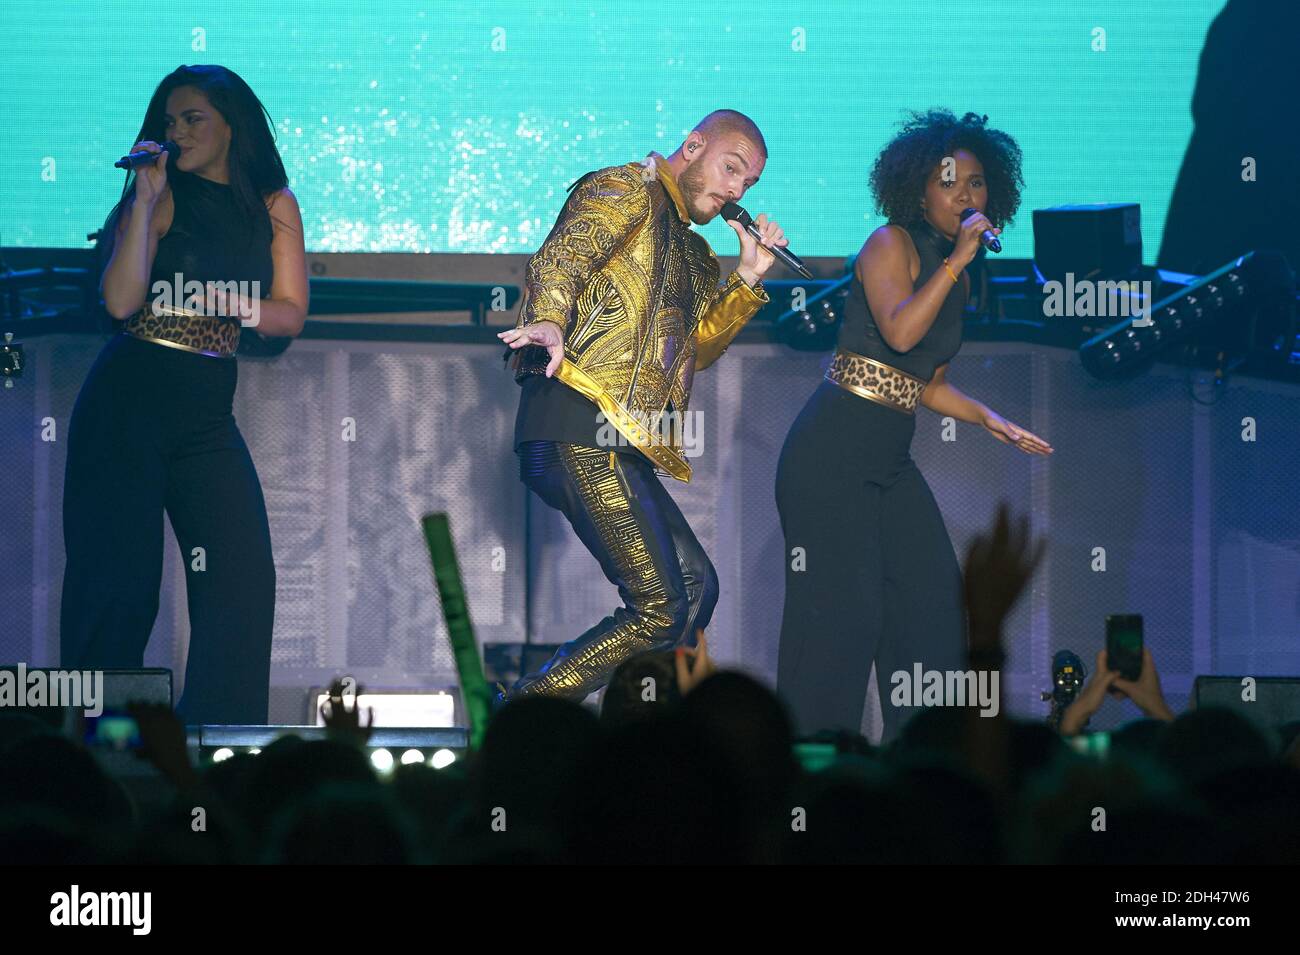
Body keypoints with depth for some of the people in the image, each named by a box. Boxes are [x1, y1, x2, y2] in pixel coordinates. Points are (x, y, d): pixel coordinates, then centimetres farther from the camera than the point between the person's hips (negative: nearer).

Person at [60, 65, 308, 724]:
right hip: (127, 403, -4)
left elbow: (290, 315, 5)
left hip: (207, 416, 4)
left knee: (243, 574, -7)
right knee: (118, 578, -5)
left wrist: (225, 305, -11)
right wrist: (146, 198, -15)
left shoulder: (274, 206, 11)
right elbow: (121, 300, -13)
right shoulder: (162, 196, 0)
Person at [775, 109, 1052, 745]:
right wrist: (958, 258, -20)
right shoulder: (891, 245, -7)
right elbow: (900, 332, -25)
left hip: (891, 462, 8)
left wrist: (991, 421, 12)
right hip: (833, 453, -8)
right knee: (844, 610, -12)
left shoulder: (958, 279, 16)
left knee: (932, 597, 3)